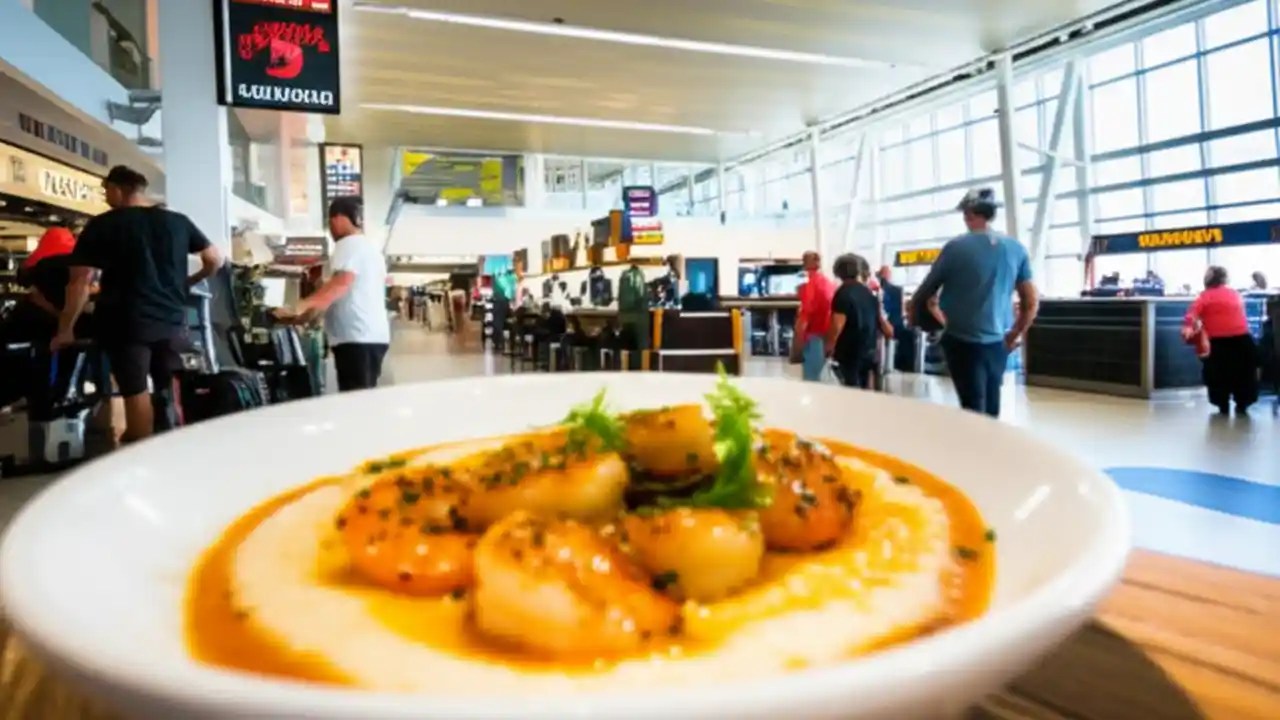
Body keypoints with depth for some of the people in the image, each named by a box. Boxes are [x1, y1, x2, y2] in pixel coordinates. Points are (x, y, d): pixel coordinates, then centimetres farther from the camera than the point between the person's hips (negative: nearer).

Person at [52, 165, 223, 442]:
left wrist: (66, 329, -2)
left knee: (136, 392, 3)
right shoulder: (178, 221, 7)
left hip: (127, 321, -4)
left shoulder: (102, 226, -4)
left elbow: (81, 280, -8)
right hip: (172, 318, 4)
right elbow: (215, 259, 10)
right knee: (171, 390, 14)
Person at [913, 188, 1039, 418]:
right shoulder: (1016, 249, 2)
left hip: (963, 341, -4)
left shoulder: (956, 248, -10)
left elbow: (926, 292, 0)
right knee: (991, 409, 17)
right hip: (997, 342, 4)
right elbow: (1032, 303, 6)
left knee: (973, 409, -1)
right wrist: (1015, 335, 18)